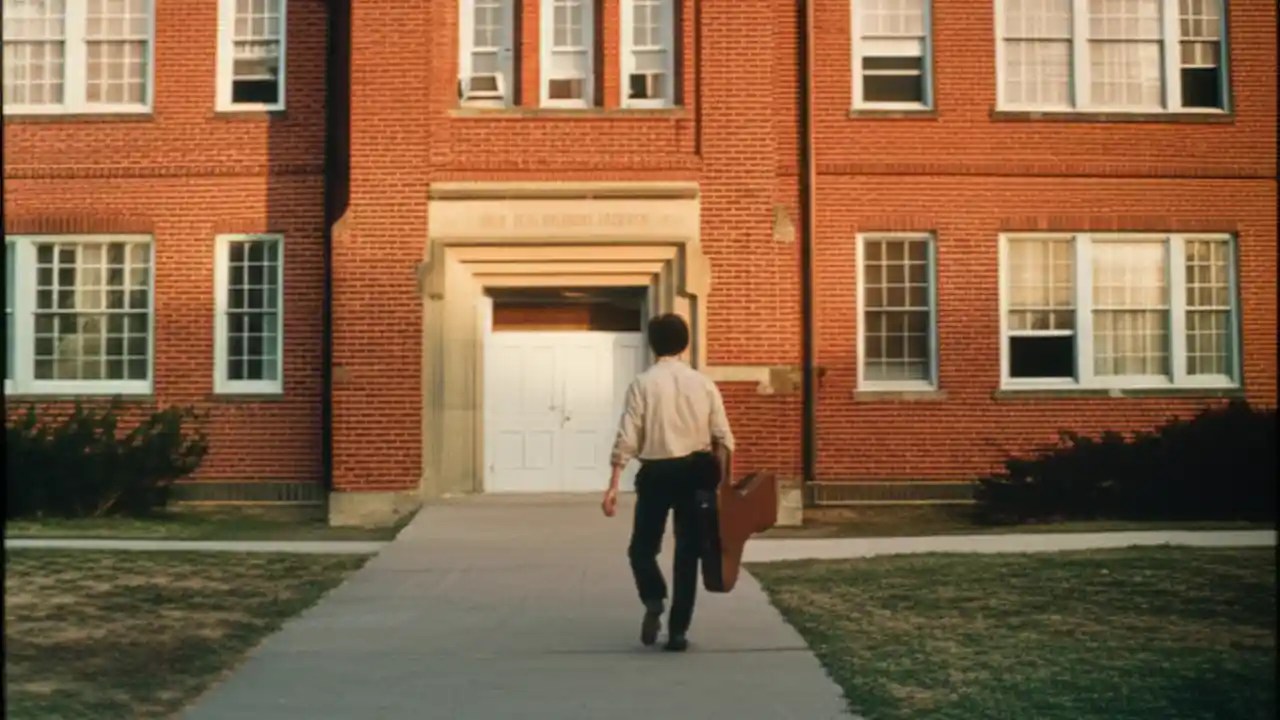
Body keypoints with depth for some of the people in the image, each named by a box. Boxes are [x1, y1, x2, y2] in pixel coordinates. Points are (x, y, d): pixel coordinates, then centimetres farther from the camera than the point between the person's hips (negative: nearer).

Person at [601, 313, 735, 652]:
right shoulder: (703, 383, 2)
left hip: (656, 473, -2)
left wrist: (613, 485, -9)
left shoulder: (642, 383, -5)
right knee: (687, 551, 9)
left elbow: (627, 438, -10)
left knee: (642, 547, 15)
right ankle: (678, 630, 8)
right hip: (694, 472, 2)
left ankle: (653, 602, -10)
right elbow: (723, 437, 2)